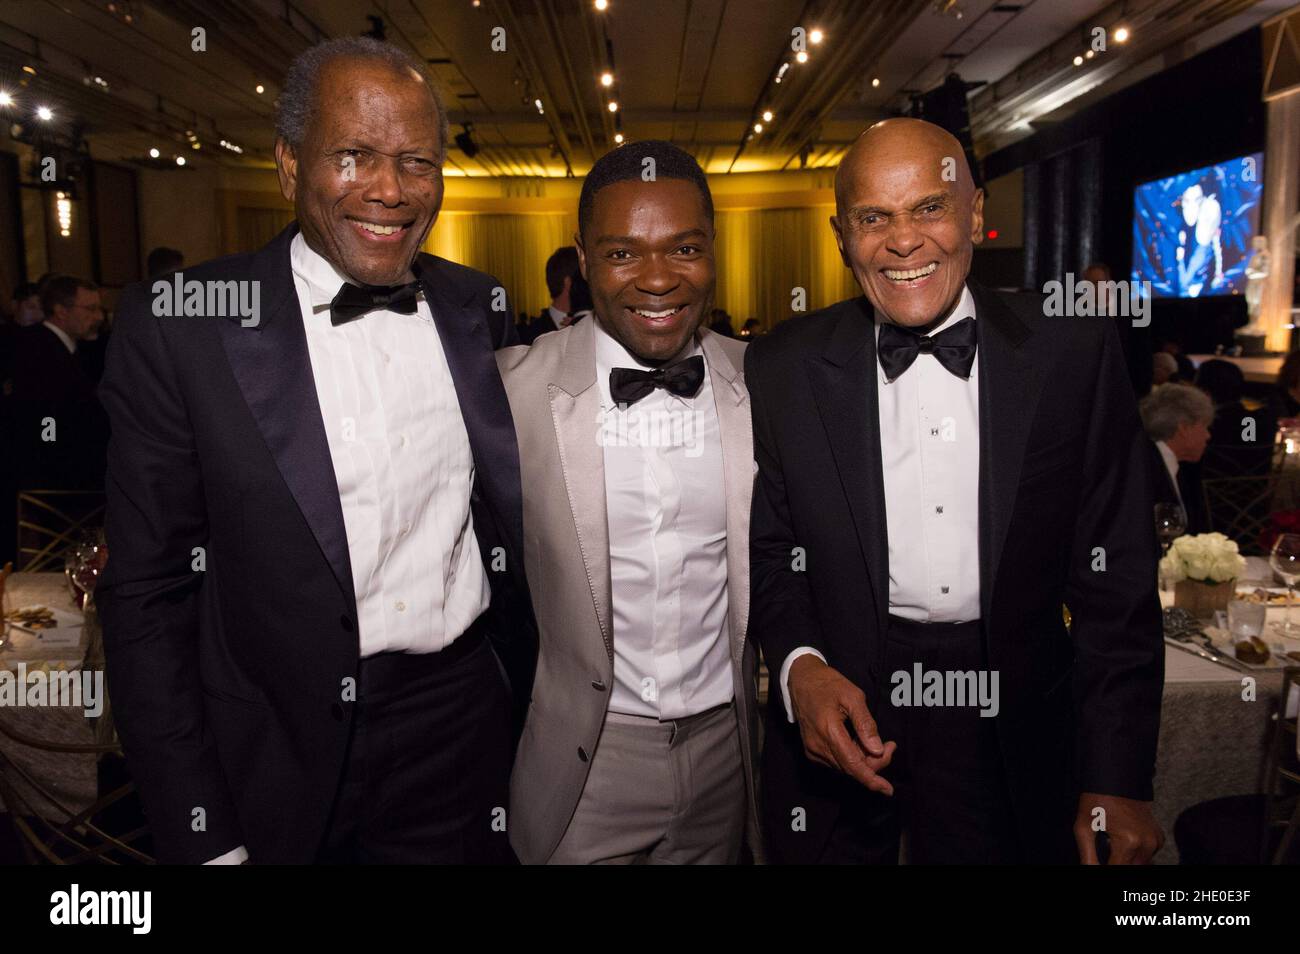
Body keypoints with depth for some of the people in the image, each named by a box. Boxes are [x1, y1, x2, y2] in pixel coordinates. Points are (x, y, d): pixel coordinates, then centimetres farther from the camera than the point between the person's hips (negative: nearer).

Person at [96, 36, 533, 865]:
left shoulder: (478, 308, 0)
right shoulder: (180, 326, -11)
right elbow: (148, 595, -9)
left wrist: (535, 693, 7)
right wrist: (200, 835, -9)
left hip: (462, 733, 3)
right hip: (281, 760, -2)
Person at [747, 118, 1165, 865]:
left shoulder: (1076, 353, -5)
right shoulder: (784, 369, -5)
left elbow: (1115, 578, -3)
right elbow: (769, 547, 2)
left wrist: (1118, 781, -4)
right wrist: (798, 664, -16)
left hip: (1009, 729, 1)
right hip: (841, 714, 0)